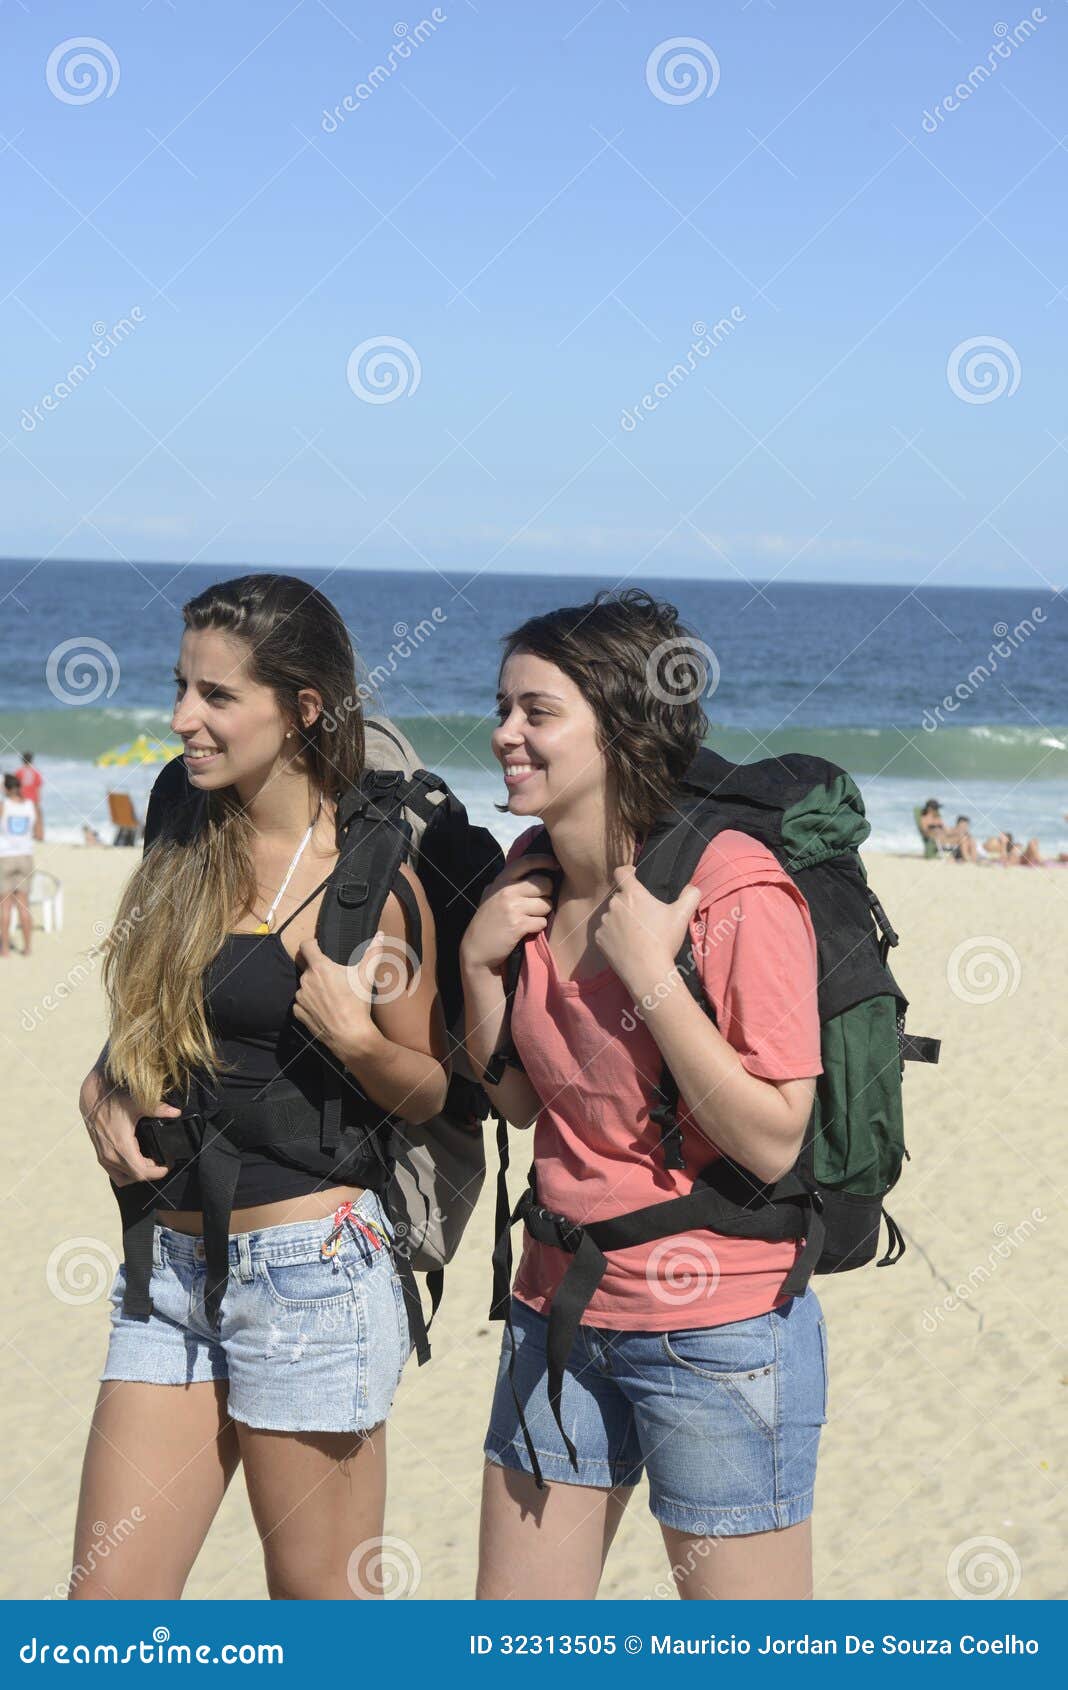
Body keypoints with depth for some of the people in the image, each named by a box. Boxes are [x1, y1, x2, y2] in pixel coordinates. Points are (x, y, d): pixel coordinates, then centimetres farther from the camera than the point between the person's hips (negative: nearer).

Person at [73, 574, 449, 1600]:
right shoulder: (188, 843, 9)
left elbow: (430, 1091, -2)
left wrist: (355, 1037, -22)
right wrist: (105, 1086, 2)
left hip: (309, 1271, -6)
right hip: (168, 1267, 6)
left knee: (322, 1604, 4)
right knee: (106, 1607, 5)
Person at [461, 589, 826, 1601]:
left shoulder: (737, 891, -17)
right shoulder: (535, 879, 6)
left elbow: (773, 1142, -20)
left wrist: (649, 971, -23)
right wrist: (479, 962, -1)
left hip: (717, 1335, -7)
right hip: (561, 1308, 7)